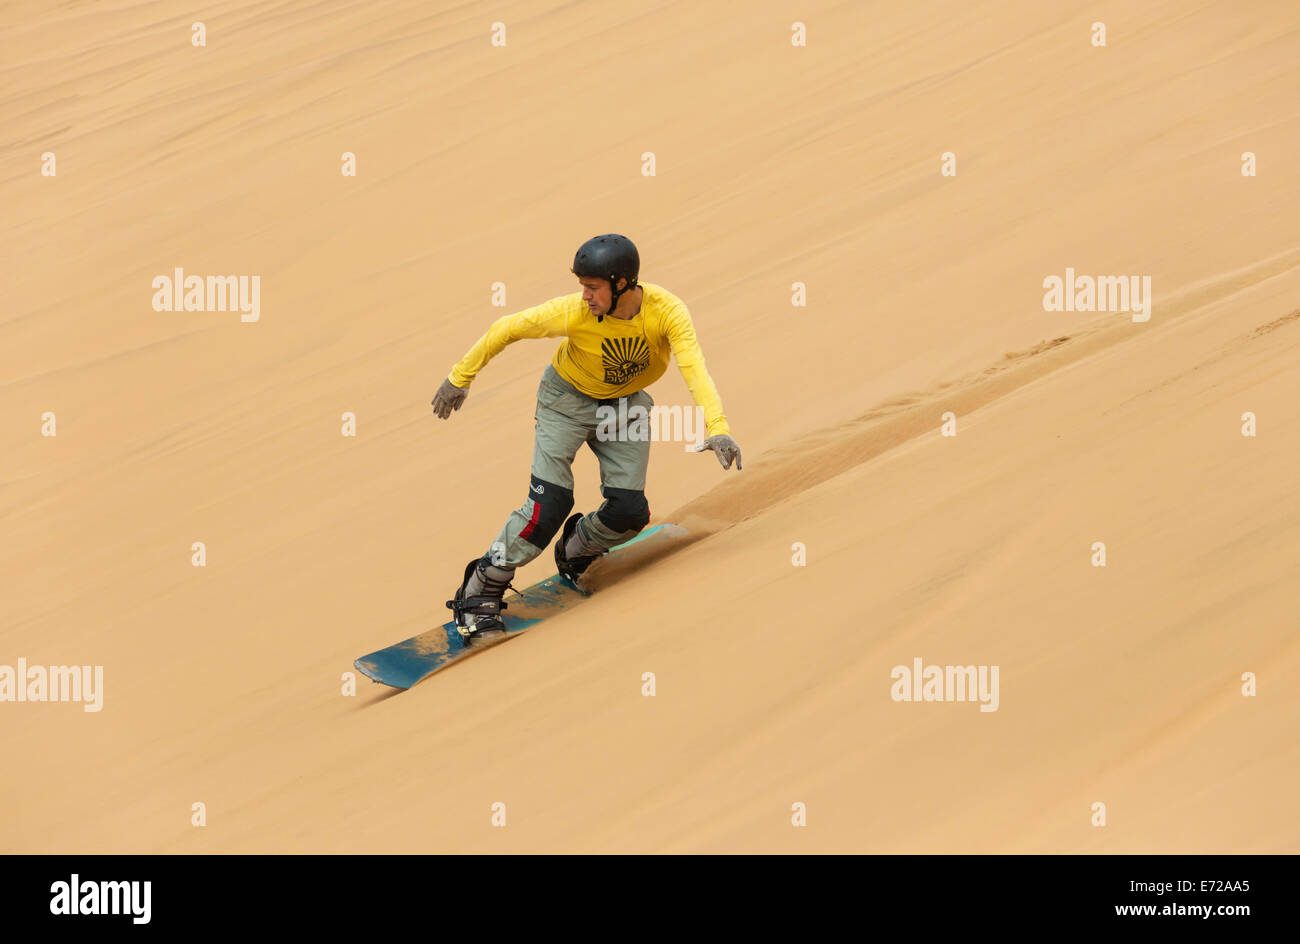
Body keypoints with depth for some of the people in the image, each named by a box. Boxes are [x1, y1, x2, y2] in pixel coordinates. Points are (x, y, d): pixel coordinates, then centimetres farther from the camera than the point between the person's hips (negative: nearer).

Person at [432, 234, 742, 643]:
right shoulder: (573, 313, -29)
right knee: (549, 505, -17)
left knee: (629, 511, -6)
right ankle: (481, 591, -3)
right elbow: (506, 329, -17)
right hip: (568, 397, -2)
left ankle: (574, 551, 28)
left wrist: (717, 428, -51)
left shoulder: (666, 310, -28)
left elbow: (694, 367, -38)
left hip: (626, 402, 3)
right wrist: (460, 378, -10)